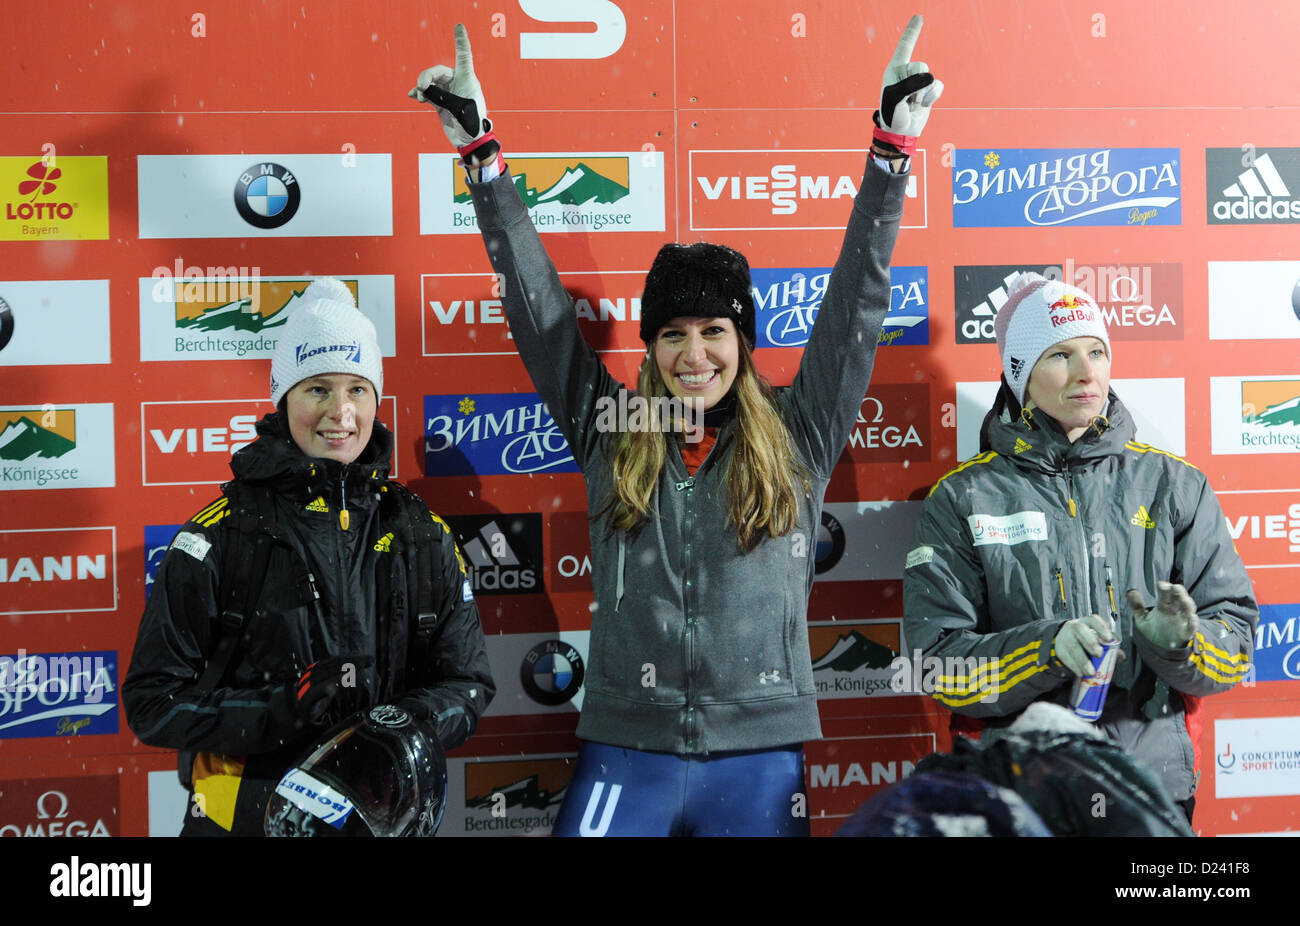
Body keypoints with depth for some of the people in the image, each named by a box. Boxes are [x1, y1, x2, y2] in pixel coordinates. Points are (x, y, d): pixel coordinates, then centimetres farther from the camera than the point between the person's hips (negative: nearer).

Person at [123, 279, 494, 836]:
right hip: (245, 816, -2)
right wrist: (280, 715, -22)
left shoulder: (423, 538, 1)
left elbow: (466, 684, 6)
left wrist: (411, 723, -16)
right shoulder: (218, 538, -7)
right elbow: (154, 700, -9)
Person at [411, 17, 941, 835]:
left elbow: (856, 302, 3)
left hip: (761, 753, 0)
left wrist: (894, 144, 1)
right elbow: (537, 305, 7)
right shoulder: (610, 433, 6)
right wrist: (481, 148, 7)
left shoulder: (797, 441, 4)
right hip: (625, 747, 1)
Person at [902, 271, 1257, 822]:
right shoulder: (963, 501, -2)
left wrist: (1180, 643, -19)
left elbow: (1236, 640, 2)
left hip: (1154, 782, 2)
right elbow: (938, 664, -6)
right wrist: (1047, 649, -21)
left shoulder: (1174, 486, 3)